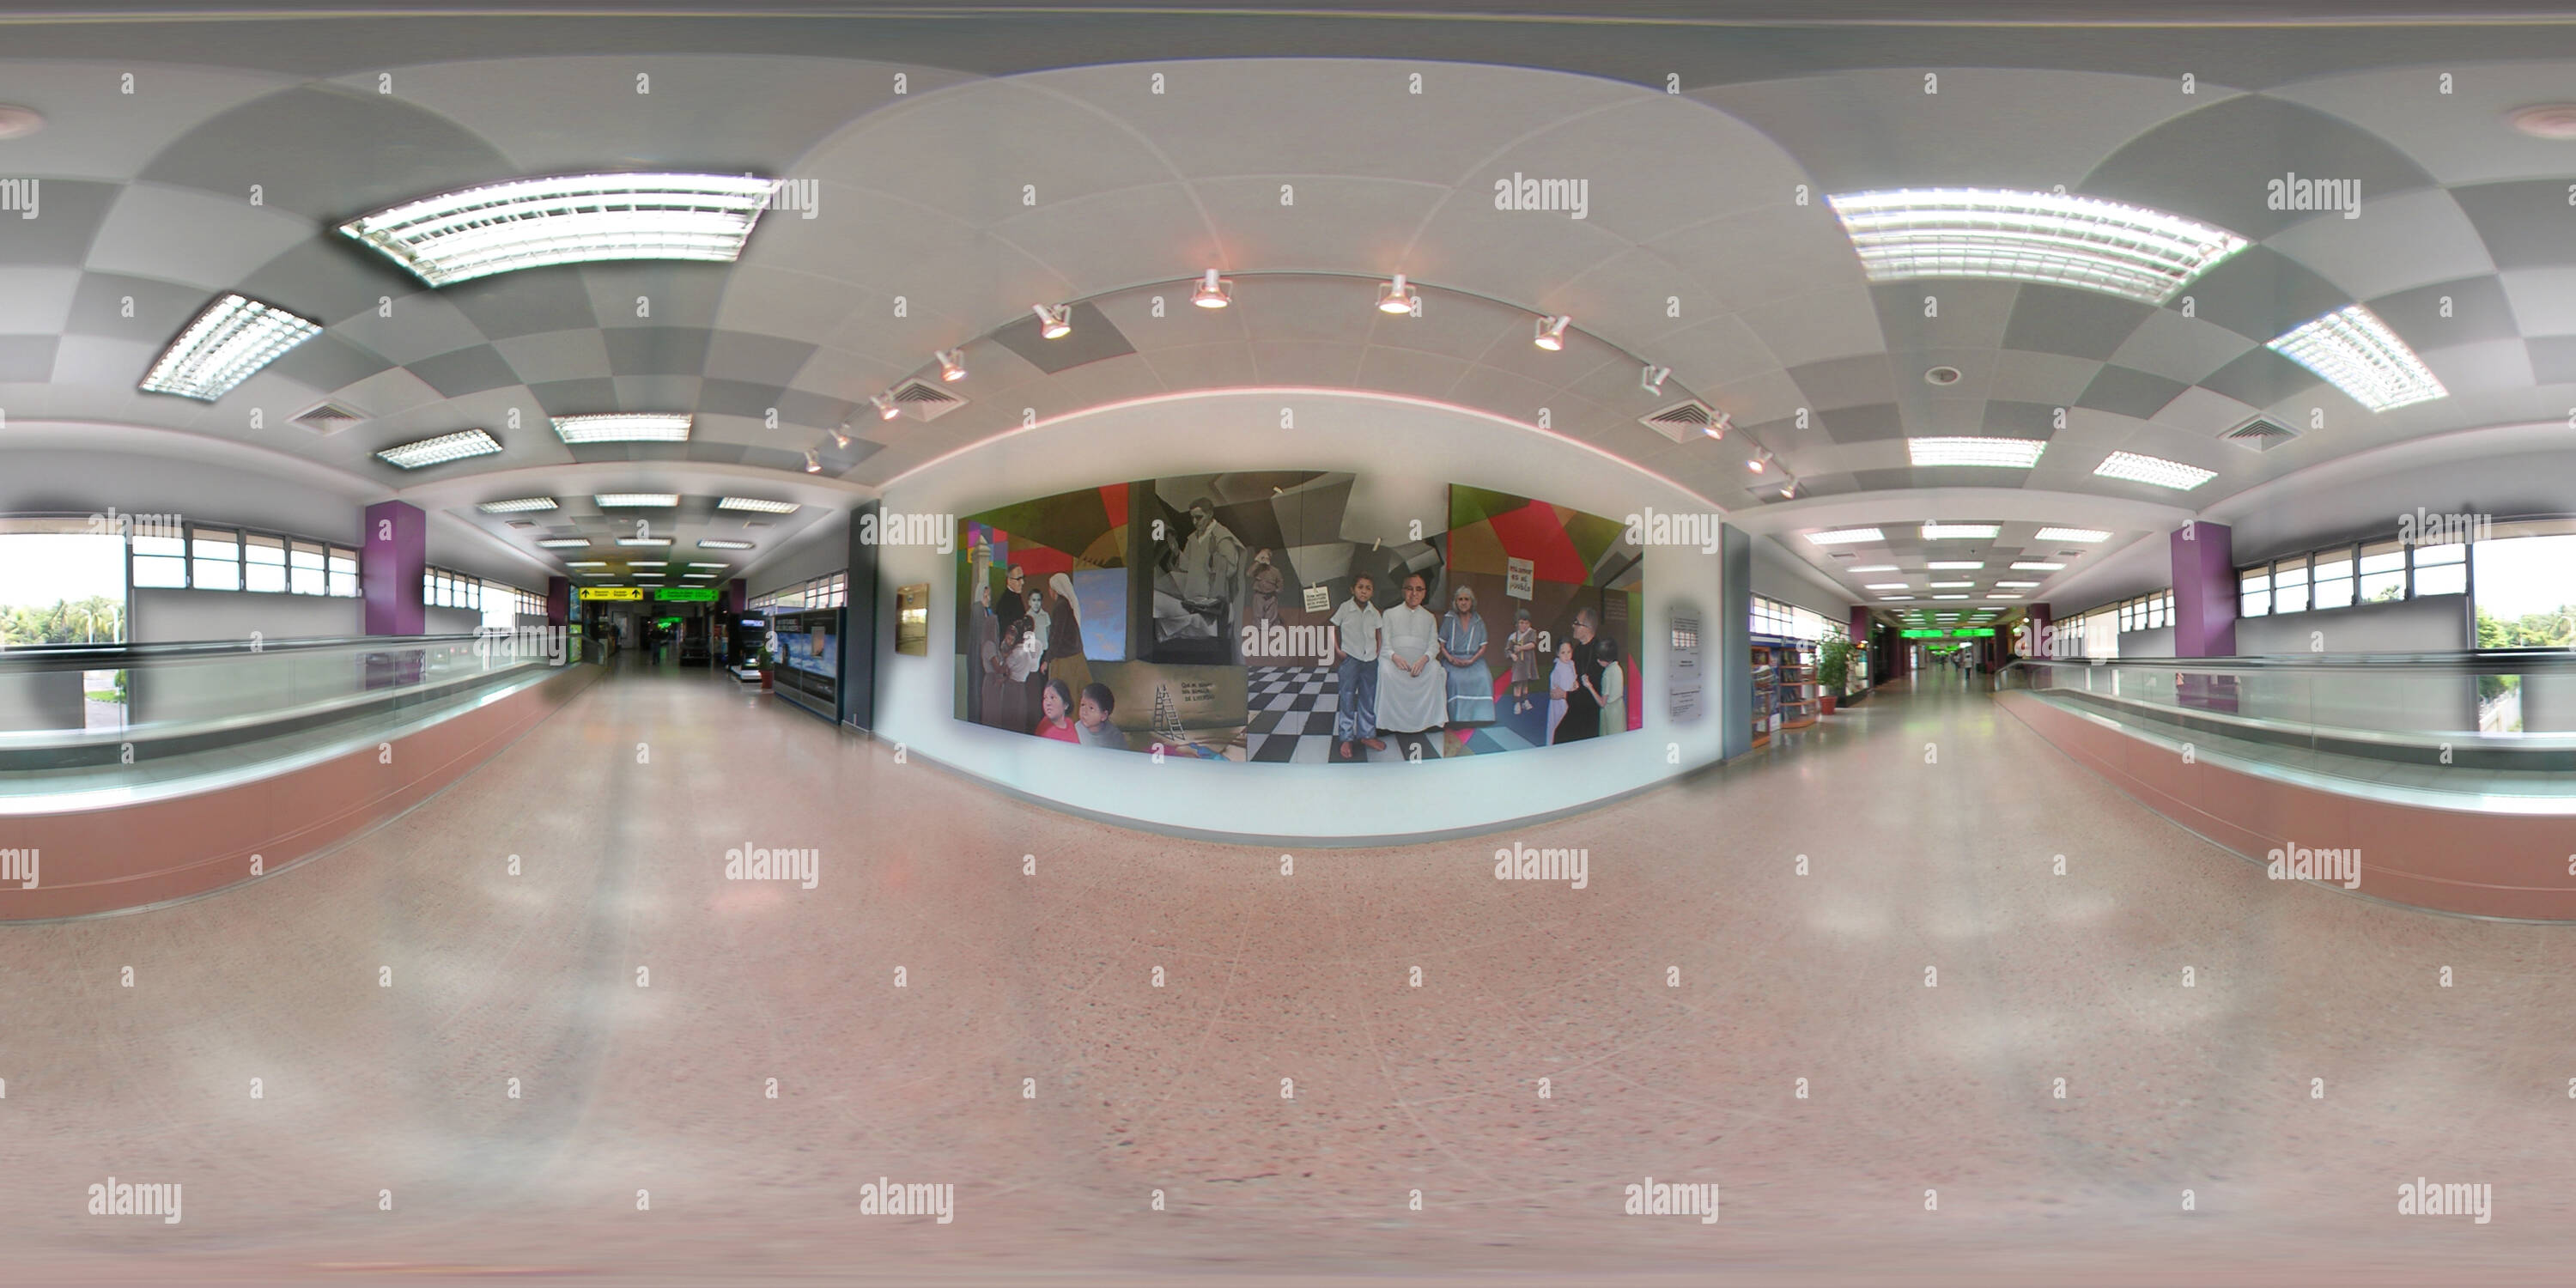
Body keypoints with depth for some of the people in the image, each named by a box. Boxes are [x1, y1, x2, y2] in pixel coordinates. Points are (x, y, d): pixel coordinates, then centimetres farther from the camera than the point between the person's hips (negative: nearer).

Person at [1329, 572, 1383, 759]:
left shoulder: (1374, 613, 3)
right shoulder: (1345, 608, -7)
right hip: (1350, 658, -4)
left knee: (1368, 699, 10)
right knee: (1347, 698, -1)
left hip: (1370, 660, 4)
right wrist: (1338, 650, -7)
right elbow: (1333, 628, 0)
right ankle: (1346, 739, 5)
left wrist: (1378, 652, 5)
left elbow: (1379, 632, 15)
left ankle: (1367, 735, 22)